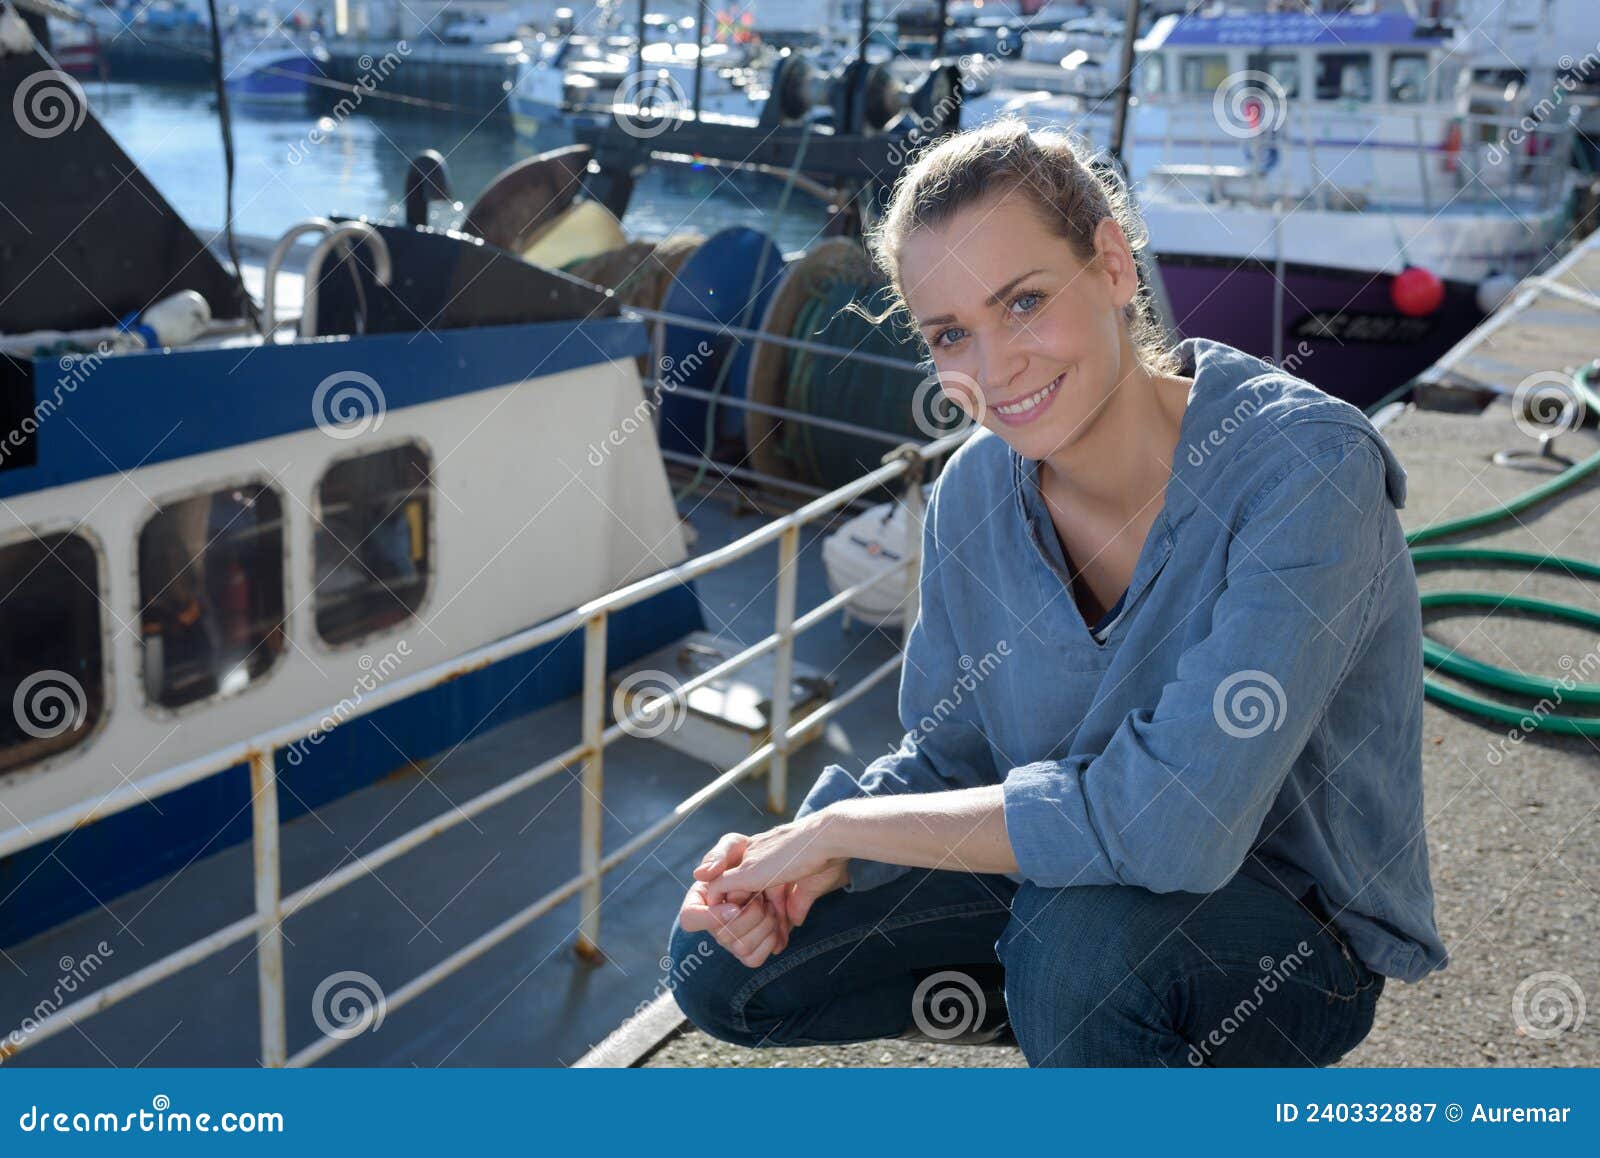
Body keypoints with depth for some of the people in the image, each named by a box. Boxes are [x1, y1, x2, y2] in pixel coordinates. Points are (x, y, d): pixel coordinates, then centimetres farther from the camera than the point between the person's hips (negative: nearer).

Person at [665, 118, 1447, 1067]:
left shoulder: (1307, 468, -27)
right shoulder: (974, 493, -8)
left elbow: (1176, 821, -35)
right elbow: (950, 758, 2)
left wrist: (839, 826, -27)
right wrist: (815, 862, -20)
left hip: (1303, 936, -5)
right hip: (1055, 881, 6)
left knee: (1079, 927, -38)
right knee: (722, 963, -2)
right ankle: (1076, 1015, 14)